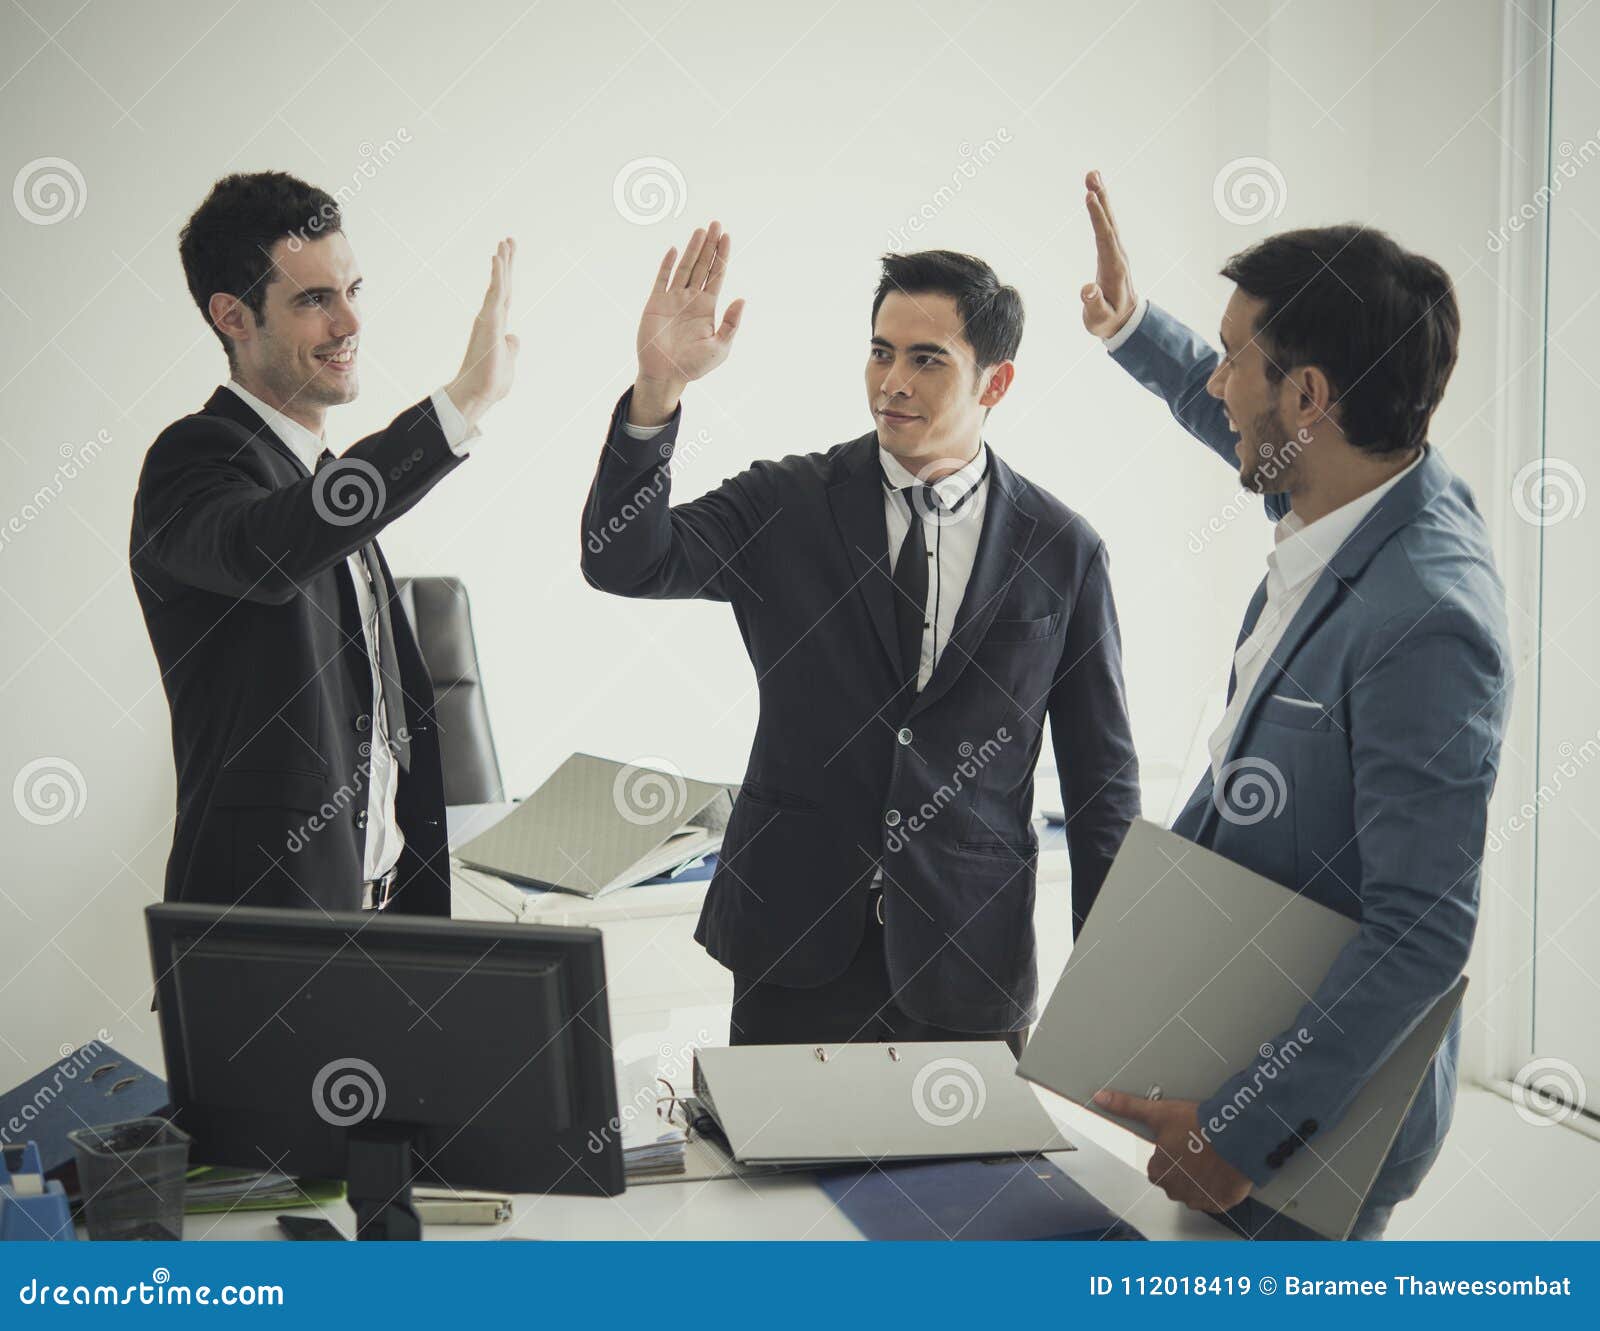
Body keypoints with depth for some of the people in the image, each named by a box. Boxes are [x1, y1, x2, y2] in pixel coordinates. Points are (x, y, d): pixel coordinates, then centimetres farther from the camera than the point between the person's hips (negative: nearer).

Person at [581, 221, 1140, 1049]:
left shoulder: (1062, 551, 1)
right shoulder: (785, 505, 1)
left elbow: (1101, 779, 5)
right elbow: (624, 562, -13)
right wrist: (658, 389, -26)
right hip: (793, 949, 0)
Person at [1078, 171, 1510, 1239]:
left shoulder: (1425, 622, -30)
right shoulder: (1358, 500, -3)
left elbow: (1425, 932, -29)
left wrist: (1245, 1125, -28)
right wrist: (1134, 327, 25)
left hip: (1322, 1109, -9)